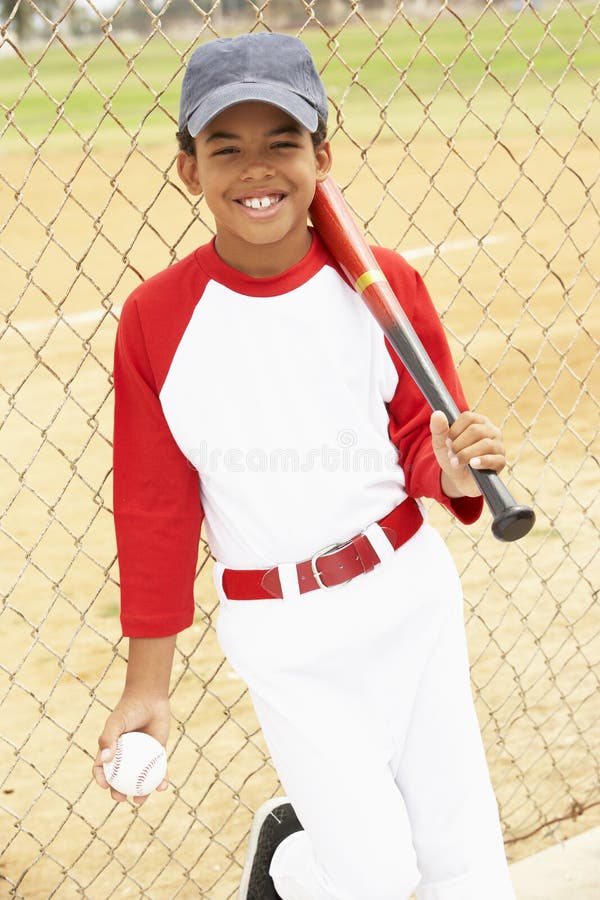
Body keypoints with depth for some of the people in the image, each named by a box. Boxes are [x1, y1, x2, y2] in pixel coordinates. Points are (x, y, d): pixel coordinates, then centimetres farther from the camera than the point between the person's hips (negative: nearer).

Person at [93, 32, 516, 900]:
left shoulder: (384, 284, -7)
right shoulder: (156, 317, -9)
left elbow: (419, 445, 4)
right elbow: (153, 508, -2)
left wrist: (454, 469, -21)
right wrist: (146, 683, 2)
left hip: (410, 592, 2)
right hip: (281, 633, -2)